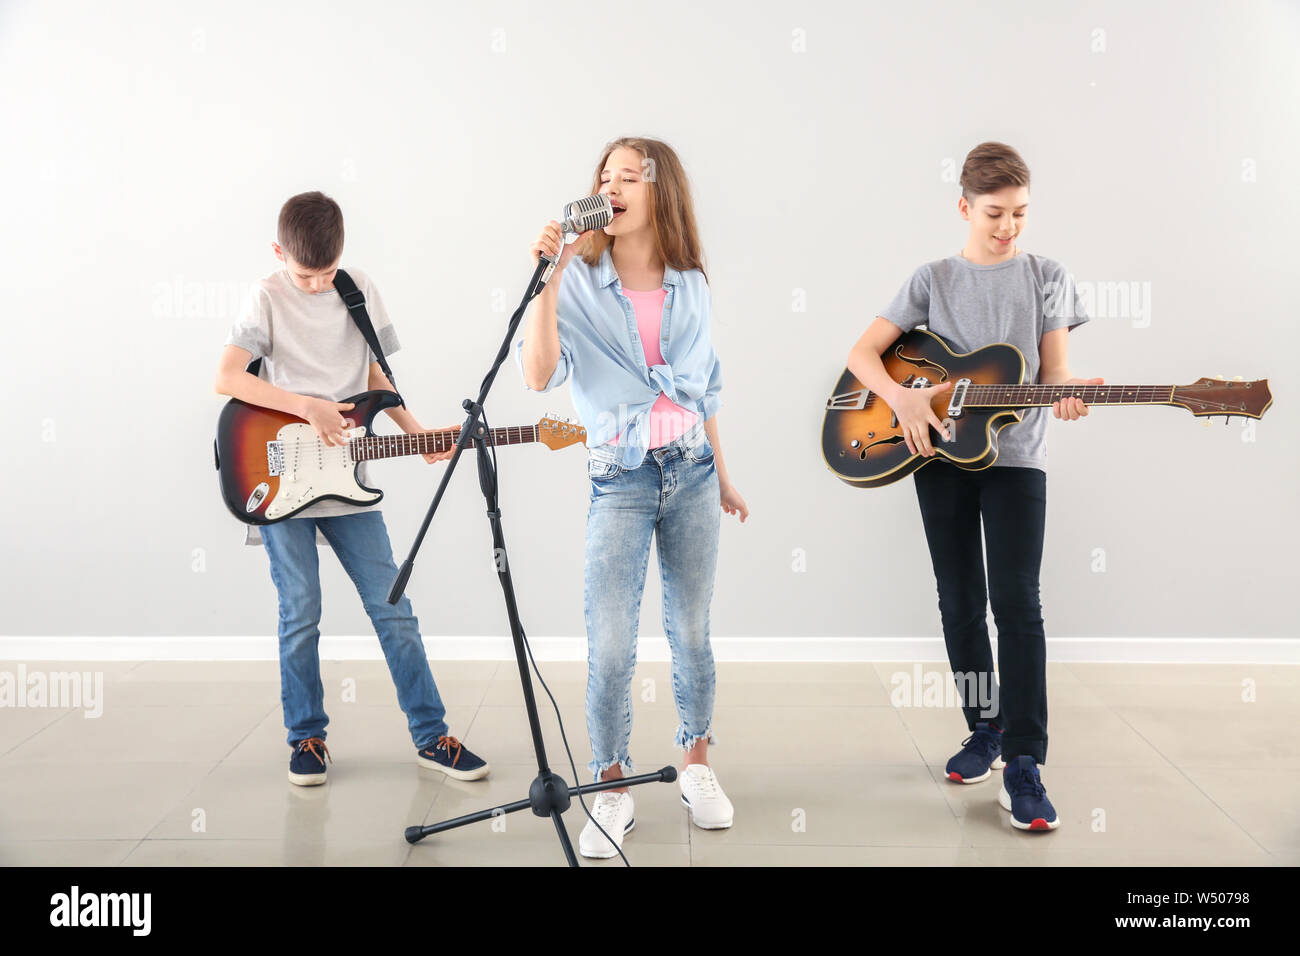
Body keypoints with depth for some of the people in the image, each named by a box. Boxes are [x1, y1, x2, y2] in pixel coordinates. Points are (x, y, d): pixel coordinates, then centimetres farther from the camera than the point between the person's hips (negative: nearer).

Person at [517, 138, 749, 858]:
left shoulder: (690, 286, 6)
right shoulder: (580, 284, -4)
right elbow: (540, 374, -18)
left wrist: (722, 475, 20)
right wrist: (548, 279, -23)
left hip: (691, 472, 3)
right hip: (620, 479, -3)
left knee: (691, 633, 11)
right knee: (610, 647, -6)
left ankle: (696, 766, 28)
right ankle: (613, 793, 8)